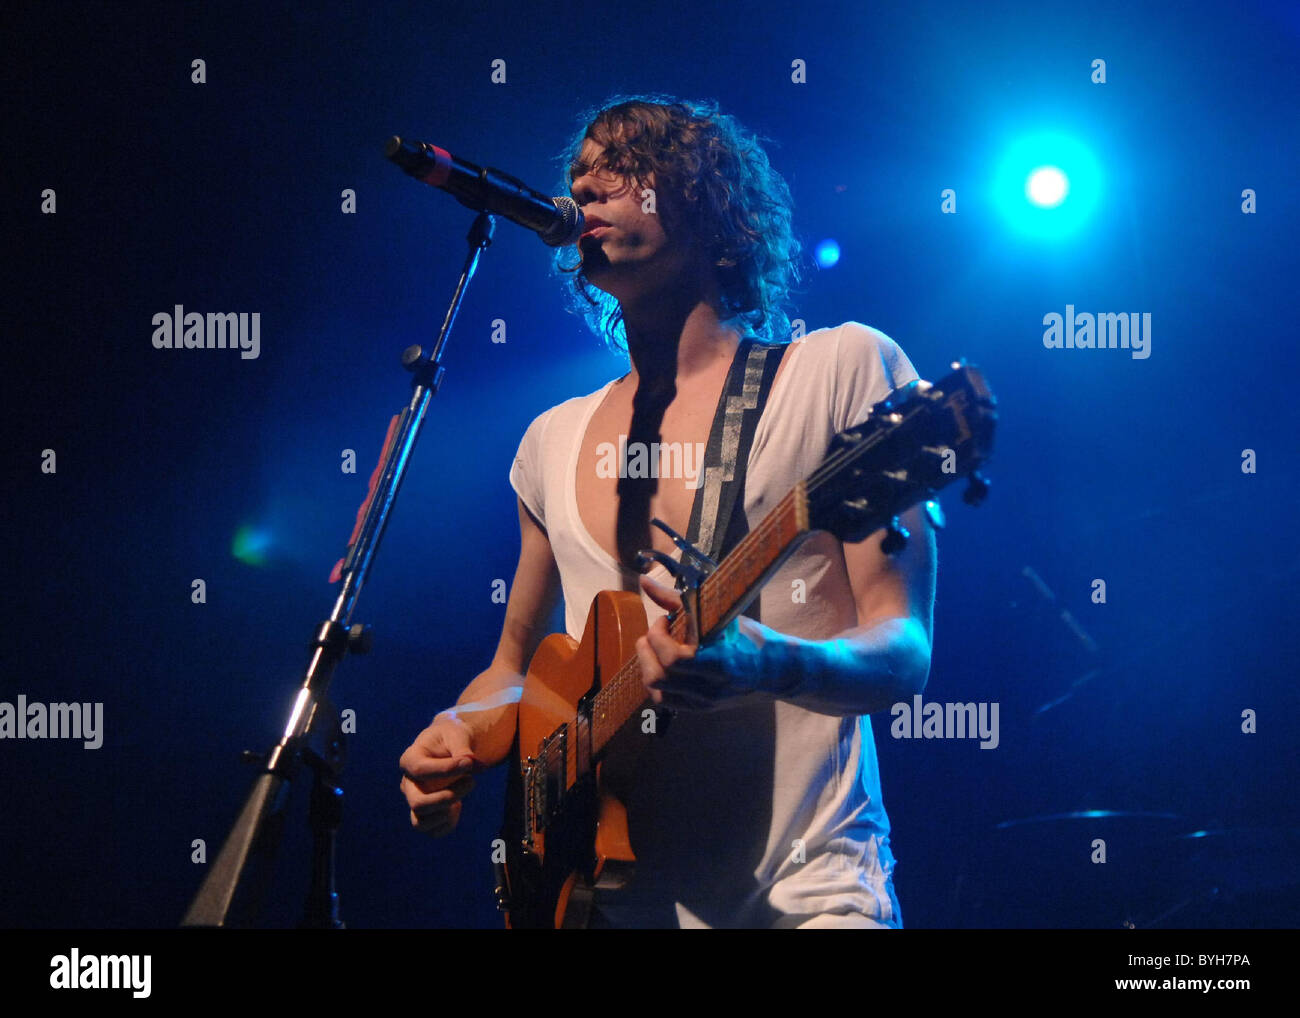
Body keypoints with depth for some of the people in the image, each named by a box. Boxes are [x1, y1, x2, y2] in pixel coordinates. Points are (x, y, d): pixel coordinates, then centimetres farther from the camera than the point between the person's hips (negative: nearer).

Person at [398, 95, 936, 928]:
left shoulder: (842, 369, 1)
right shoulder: (555, 443, 16)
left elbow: (904, 655, -6)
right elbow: (515, 668, 25)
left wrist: (769, 665, -26)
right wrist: (458, 736, 3)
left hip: (799, 888, -6)